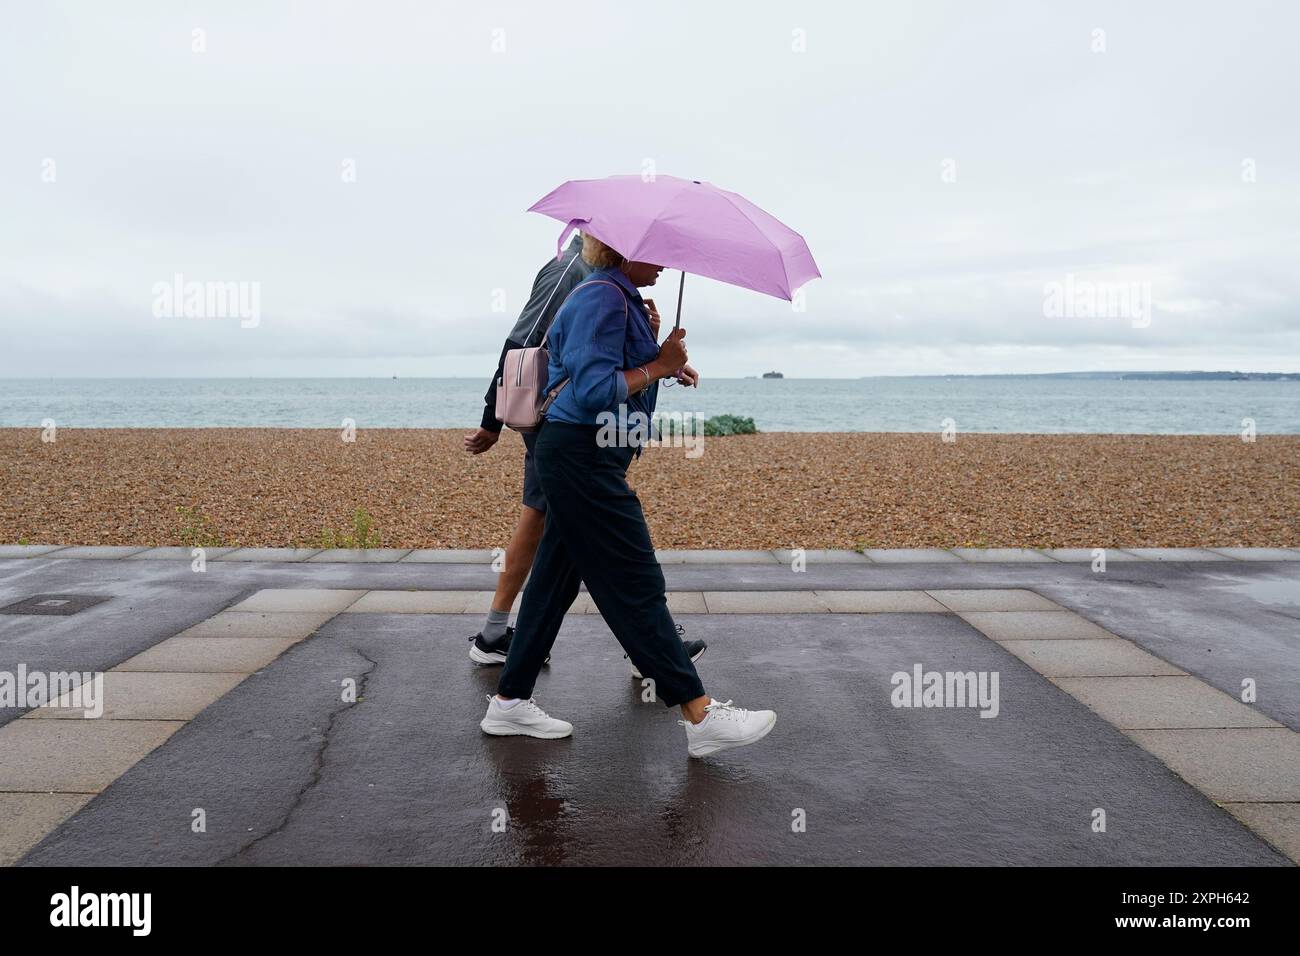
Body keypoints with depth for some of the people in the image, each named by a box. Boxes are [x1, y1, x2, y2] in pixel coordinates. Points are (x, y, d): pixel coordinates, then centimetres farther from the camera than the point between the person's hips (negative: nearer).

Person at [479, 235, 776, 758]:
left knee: (556, 579, 13)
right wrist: (657, 367, -13)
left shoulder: (620, 297, 19)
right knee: (637, 586, -6)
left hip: (582, 459, 11)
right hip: (582, 456, -11)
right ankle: (700, 715, 0)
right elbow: (595, 391, -23)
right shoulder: (601, 297, -14)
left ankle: (509, 701, 21)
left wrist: (665, 364, 7)